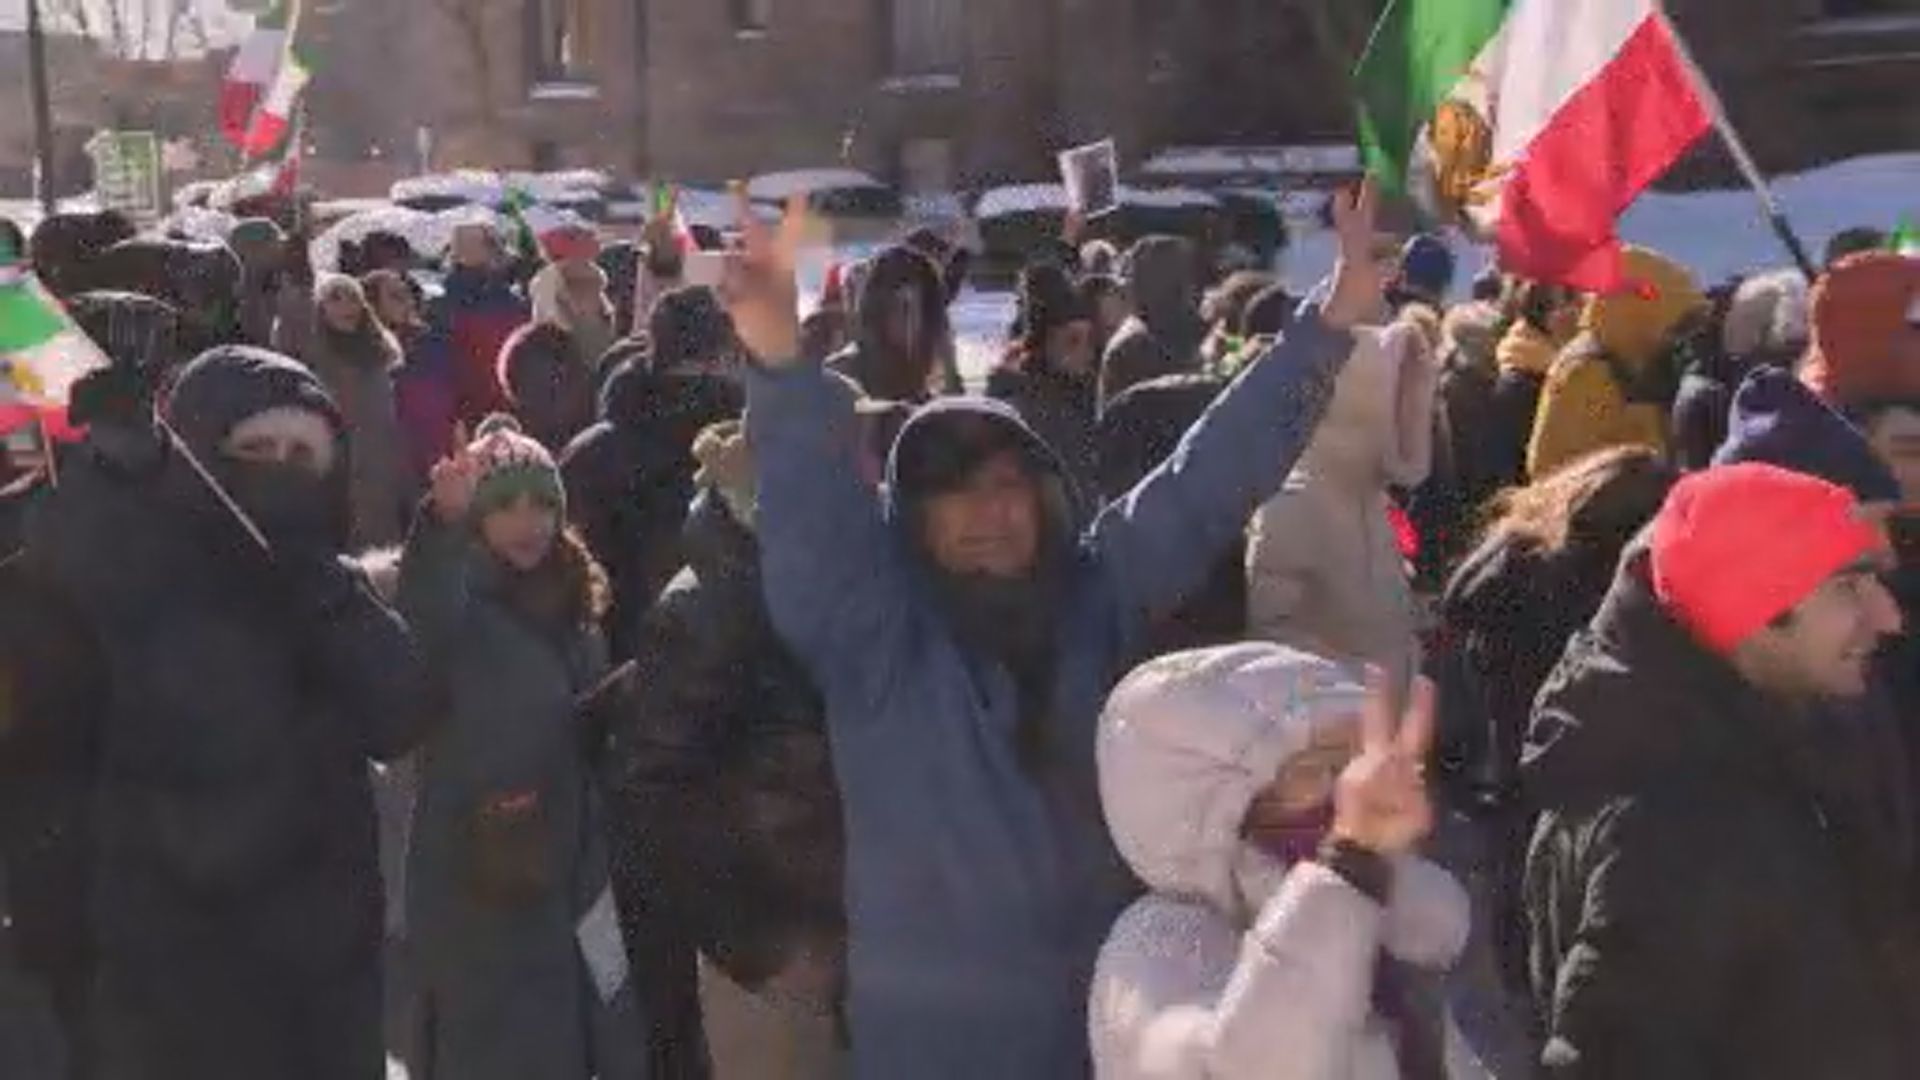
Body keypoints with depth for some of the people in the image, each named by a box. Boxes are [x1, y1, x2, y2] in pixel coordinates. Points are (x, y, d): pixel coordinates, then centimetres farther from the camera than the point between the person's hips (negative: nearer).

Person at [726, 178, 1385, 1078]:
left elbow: (1208, 479, 2)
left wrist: (1331, 323, -4)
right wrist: (781, 362, -41)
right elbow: (813, 513, -24)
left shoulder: (1093, 595, 4)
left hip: (1096, 1006, 4)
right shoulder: (873, 628, -8)